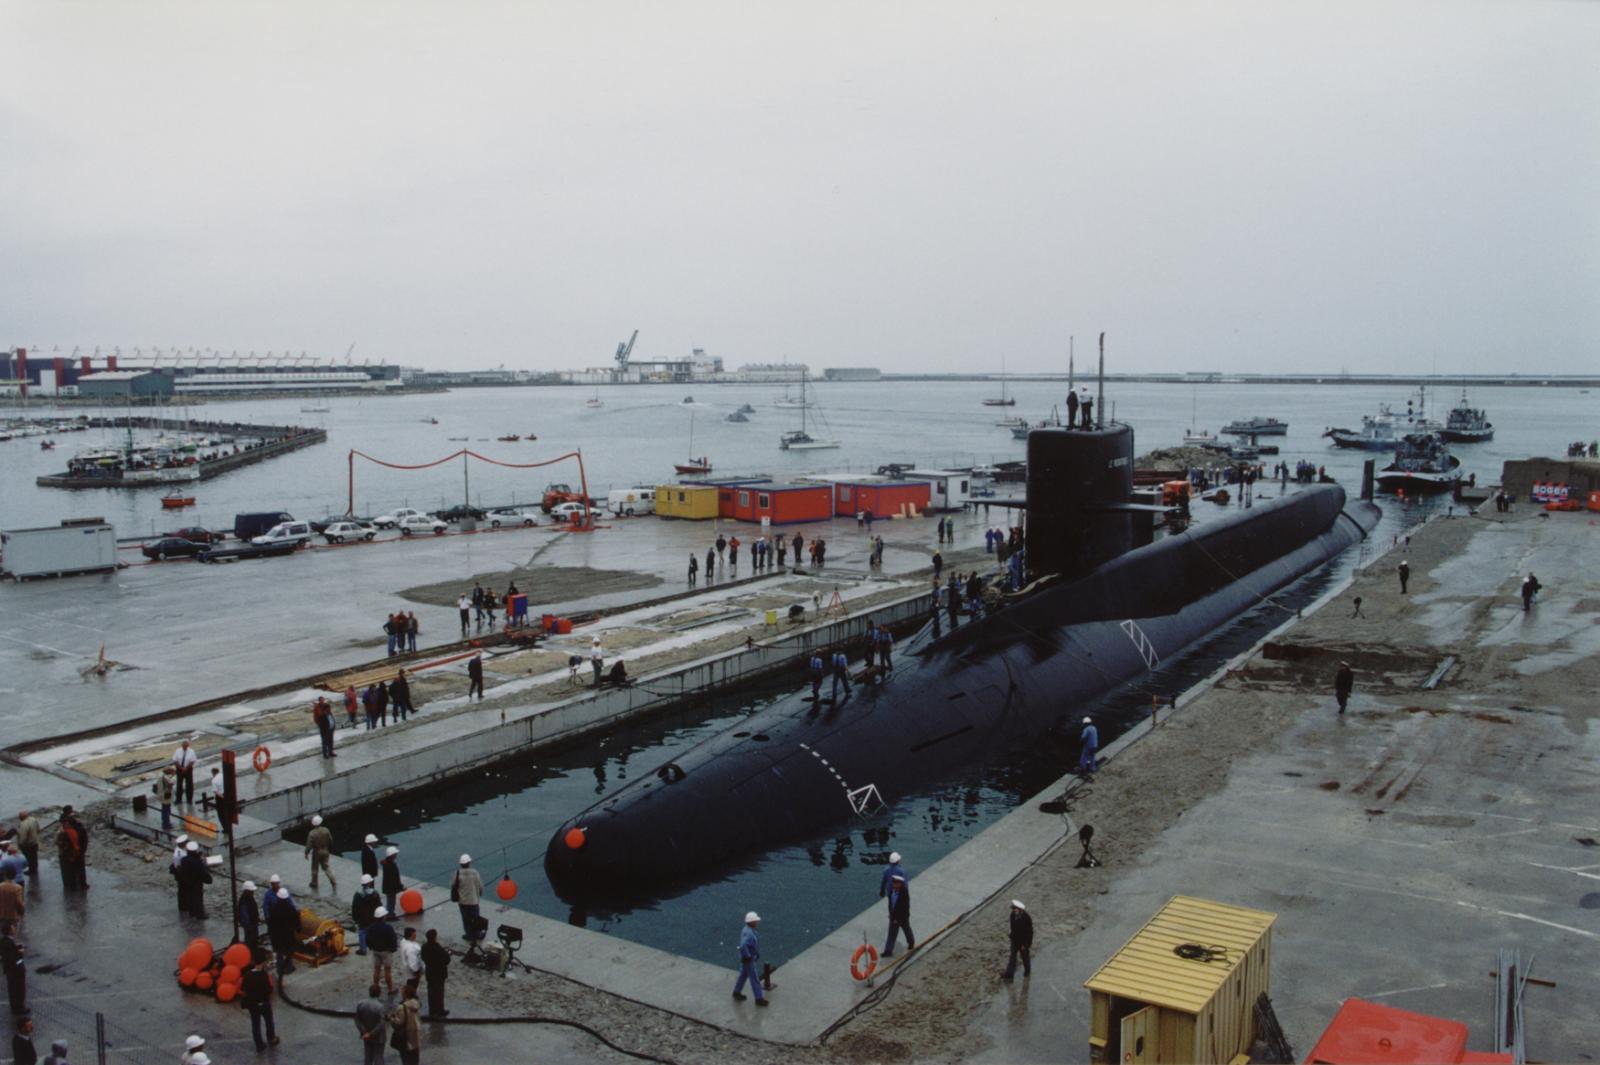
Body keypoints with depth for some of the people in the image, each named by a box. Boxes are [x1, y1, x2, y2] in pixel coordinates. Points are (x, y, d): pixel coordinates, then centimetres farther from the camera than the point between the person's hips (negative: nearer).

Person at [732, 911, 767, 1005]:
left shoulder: (746, 929, 2)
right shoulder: (749, 933, -32)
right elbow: (742, 946, -44)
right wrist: (747, 956, -29)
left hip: (747, 958, 10)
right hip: (748, 960, -10)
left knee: (744, 975, 24)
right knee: (754, 979, 2)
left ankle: (737, 992, 39)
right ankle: (759, 998, 12)